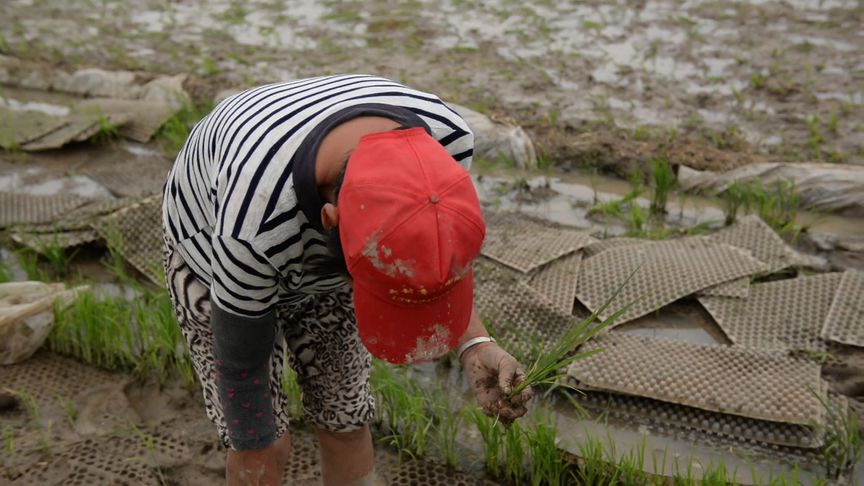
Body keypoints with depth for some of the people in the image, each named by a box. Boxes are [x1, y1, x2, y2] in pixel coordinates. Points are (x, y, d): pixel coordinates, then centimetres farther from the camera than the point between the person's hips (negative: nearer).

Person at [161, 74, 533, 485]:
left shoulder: (444, 138, -31)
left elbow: (438, 251, -11)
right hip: (215, 255, -3)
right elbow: (241, 362, -23)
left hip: (319, 255, 4)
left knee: (343, 419, 9)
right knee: (267, 443, 2)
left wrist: (473, 344, -26)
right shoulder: (254, 227, -43)